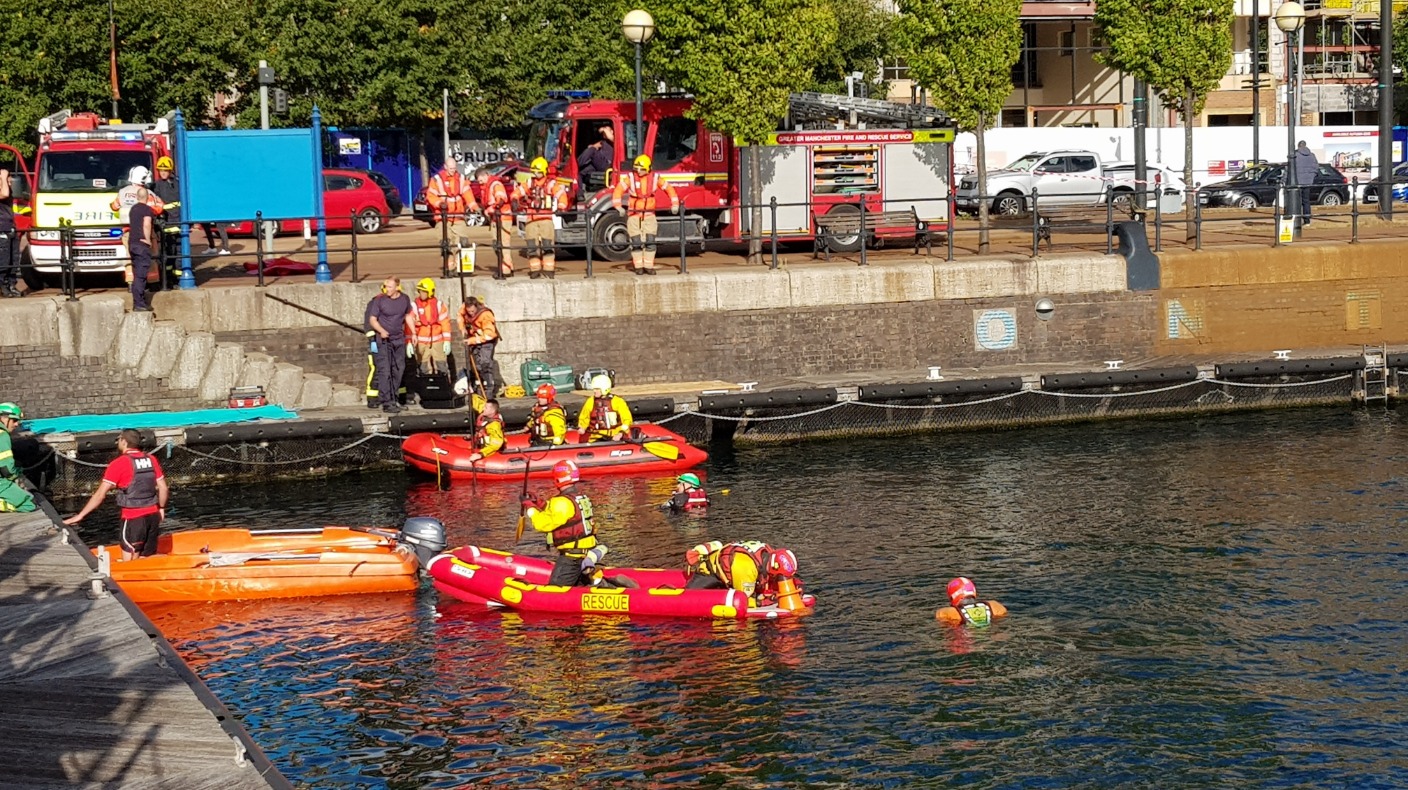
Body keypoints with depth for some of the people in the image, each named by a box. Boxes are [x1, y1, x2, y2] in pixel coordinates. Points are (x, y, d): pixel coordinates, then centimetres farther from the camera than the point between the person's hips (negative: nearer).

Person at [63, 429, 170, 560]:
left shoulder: (119, 464, -9)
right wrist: (161, 508, 25)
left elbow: (100, 494, -10)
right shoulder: (151, 460, 6)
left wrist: (80, 516, -6)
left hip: (133, 519, -6)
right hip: (153, 515, 6)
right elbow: (163, 488, 9)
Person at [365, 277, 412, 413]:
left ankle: (393, 397, 22)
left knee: (399, 369, 10)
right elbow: (372, 319, -10)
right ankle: (387, 402, -13)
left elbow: (408, 315, 19)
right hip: (383, 340, -5)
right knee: (385, 370, -11)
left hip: (399, 339, 5)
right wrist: (381, 331, -27)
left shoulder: (404, 299, 2)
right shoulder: (379, 300, -12)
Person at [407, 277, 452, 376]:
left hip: (437, 342, 0)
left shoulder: (439, 305, 2)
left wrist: (447, 341, -3)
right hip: (421, 343, 0)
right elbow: (409, 325, -1)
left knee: (442, 369, 0)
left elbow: (445, 323, 2)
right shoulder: (414, 306, 0)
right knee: (424, 371, 2)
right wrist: (409, 342, -7)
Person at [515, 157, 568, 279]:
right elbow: (518, 192, 2)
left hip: (546, 218, -3)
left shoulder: (551, 183, 0)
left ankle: (549, 269, -5)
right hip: (531, 218, 3)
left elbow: (561, 195, -12)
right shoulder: (529, 183, 11)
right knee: (532, 245, 1)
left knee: (548, 244, -7)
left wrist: (561, 207, -27)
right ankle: (535, 270, 5)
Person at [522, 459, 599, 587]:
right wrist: (538, 504, 10)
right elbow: (555, 514, 21)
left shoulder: (563, 503, -20)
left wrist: (529, 506, -8)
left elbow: (543, 523, -19)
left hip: (571, 557, -10)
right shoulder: (582, 498, 12)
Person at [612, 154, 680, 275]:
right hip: (634, 215, -1)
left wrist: (674, 204, 4)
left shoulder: (654, 178, 0)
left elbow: (669, 188, 8)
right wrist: (618, 206, -19)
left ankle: (649, 266, 4)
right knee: (636, 242, -3)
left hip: (649, 215, 1)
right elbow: (618, 190, -9)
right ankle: (638, 266, 5)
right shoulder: (630, 178, -4)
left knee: (650, 241, -4)